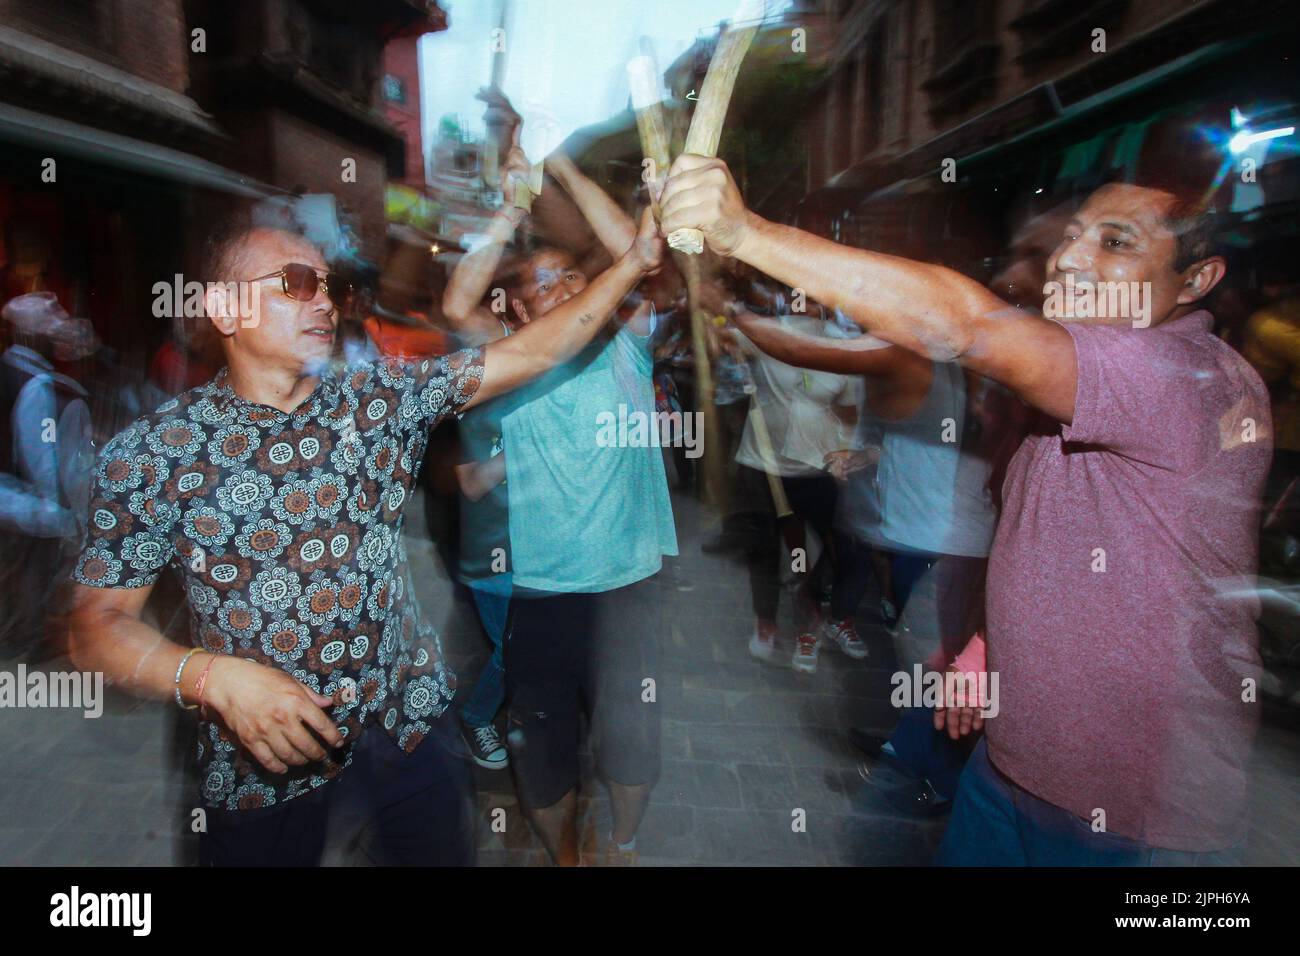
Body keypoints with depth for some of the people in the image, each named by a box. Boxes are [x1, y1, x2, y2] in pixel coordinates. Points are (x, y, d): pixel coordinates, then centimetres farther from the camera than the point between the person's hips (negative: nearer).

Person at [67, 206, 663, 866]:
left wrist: (634, 261, -16)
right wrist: (215, 677, -23)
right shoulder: (151, 453, -9)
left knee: (447, 853, 18)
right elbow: (98, 623, -7)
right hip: (261, 765, -2)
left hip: (411, 726, 3)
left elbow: (532, 352, -8)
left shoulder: (382, 397, -3)